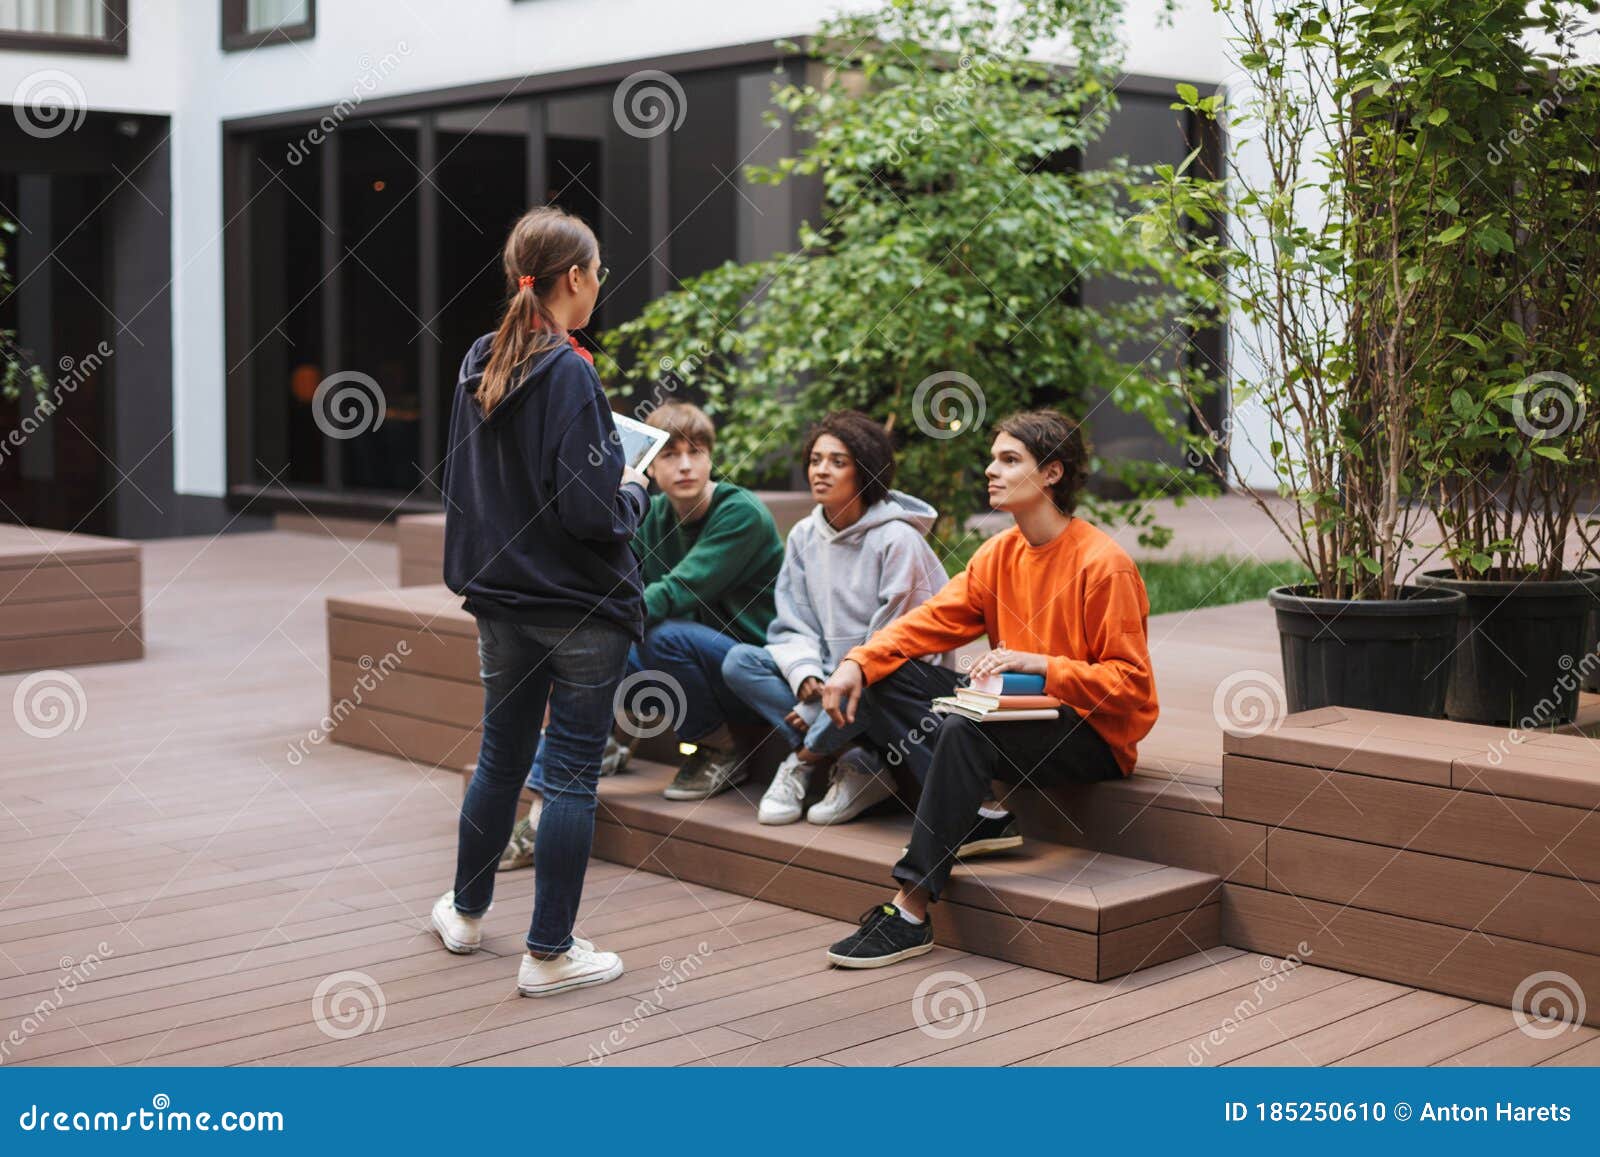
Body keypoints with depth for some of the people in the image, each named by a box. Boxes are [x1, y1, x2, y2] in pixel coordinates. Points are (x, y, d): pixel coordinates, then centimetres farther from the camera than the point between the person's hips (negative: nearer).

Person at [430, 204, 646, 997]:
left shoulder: (477, 365, 5)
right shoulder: (567, 374, -19)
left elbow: (456, 482, 14)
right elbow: (591, 510, -22)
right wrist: (634, 492, -3)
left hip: (500, 600, 7)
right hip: (581, 608, -7)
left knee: (501, 757, 21)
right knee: (572, 774, 2)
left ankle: (466, 912, 36)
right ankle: (550, 953, 8)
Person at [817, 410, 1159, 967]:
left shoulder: (1104, 565, -15)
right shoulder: (999, 554, 7)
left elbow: (1131, 684, -17)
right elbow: (933, 619, 1)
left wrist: (1037, 663, -27)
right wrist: (858, 664, -15)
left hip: (1095, 737, -8)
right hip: (1020, 715, 8)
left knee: (966, 729, -35)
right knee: (888, 680, -5)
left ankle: (910, 913, -31)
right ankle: (975, 816, -17)